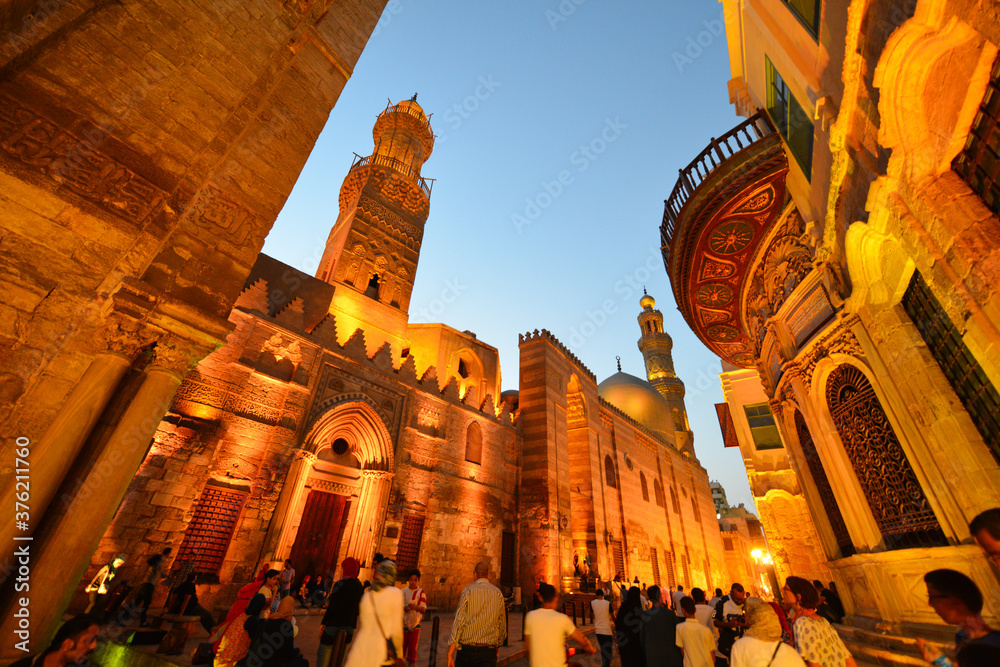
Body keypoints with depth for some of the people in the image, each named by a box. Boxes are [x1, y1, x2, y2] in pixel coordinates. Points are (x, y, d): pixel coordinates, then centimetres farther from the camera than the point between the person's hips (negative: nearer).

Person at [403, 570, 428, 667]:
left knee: (412, 648, 5)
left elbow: (423, 609, -8)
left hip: (415, 624, -1)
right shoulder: (403, 591, -1)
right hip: (403, 623, 1)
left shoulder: (421, 592, -5)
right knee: (402, 647, 10)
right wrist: (404, 608, -19)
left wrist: (415, 607, -27)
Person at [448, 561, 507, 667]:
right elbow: (502, 623, 12)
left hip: (467, 648, -1)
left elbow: (458, 620, -9)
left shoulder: (468, 591, -4)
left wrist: (450, 652, -7)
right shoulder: (498, 593, 4)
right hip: (489, 649, 1)